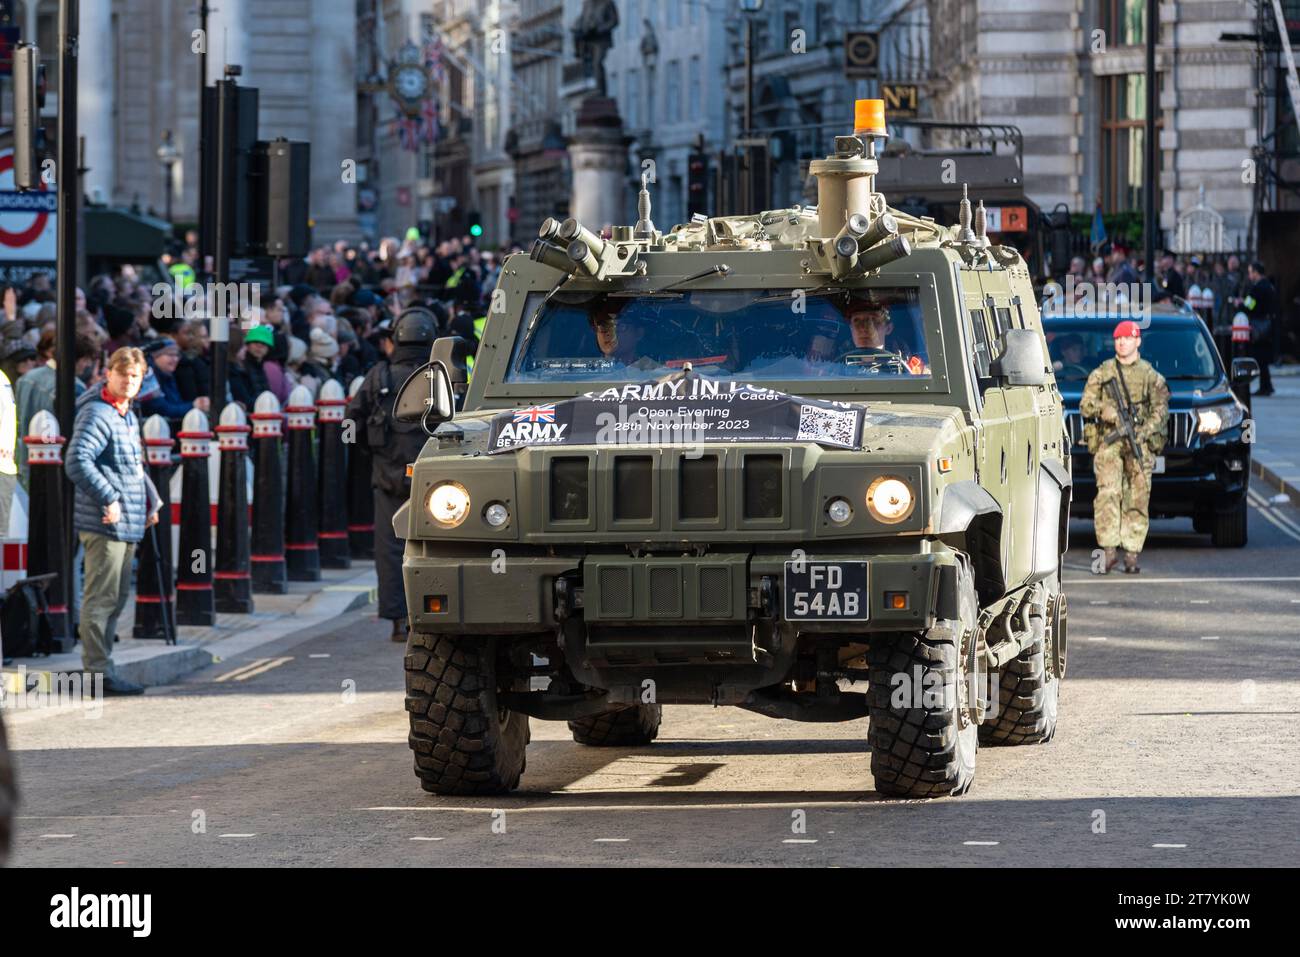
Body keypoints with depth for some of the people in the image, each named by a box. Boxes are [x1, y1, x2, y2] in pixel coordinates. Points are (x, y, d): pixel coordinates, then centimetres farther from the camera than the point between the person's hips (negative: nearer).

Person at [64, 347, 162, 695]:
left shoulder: (128, 416, 18)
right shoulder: (96, 414, -13)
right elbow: (77, 461, -25)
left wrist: (151, 500, 22)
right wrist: (108, 498, -26)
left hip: (127, 526, 10)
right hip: (105, 524, -10)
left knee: (117, 598, 16)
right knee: (101, 598, -8)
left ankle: (101, 666, 23)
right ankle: (98, 672, -7)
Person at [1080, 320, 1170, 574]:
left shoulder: (1150, 375, 10)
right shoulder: (1101, 373, 12)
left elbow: (1161, 409, 5)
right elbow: (1086, 405, 7)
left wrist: (1145, 431, -12)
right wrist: (1106, 411, -13)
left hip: (1140, 442, 0)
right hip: (1107, 441, 0)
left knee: (1137, 499, -2)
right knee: (1108, 494, -15)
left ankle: (1132, 554, 1)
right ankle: (1109, 551, -17)